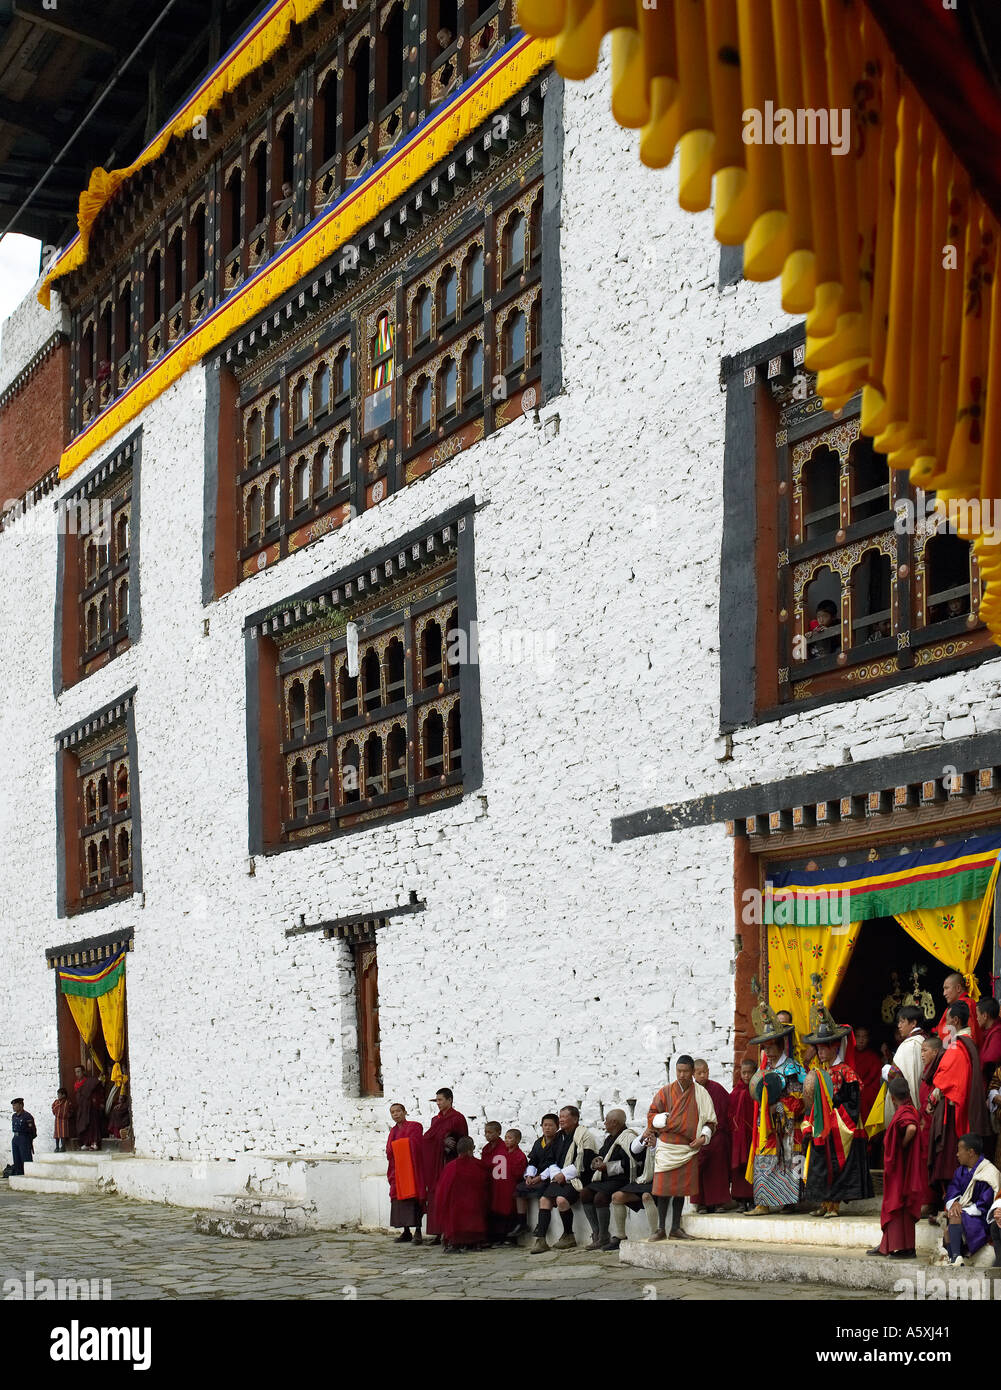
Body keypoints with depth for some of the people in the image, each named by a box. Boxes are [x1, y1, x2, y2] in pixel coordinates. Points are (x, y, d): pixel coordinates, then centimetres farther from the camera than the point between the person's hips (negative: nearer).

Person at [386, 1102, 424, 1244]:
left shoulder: (414, 1127, -3)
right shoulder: (393, 1130, 17)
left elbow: (416, 1147, -10)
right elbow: (389, 1151, 15)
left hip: (411, 1169, -7)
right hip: (398, 1171, 7)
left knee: (414, 1199, -11)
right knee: (400, 1199, 4)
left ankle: (418, 1232, -11)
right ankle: (406, 1232, 10)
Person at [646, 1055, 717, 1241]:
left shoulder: (701, 1093, 5)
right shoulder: (666, 1091, 4)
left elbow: (710, 1120, 10)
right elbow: (652, 1114, 9)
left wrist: (704, 1137, -6)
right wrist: (664, 1120, -10)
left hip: (689, 1148, 1)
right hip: (667, 1147, -1)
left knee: (681, 1189, 5)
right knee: (663, 1188, -4)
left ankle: (675, 1228, 13)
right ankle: (661, 1228, 3)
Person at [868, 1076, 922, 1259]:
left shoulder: (905, 1112, -19)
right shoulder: (907, 1110, 11)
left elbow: (911, 1128, -38)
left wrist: (902, 1145, -23)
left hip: (901, 1168, -10)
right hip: (896, 1169, 10)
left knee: (900, 1207, -4)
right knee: (891, 1206, 15)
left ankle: (906, 1248, -1)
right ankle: (887, 1246, 22)